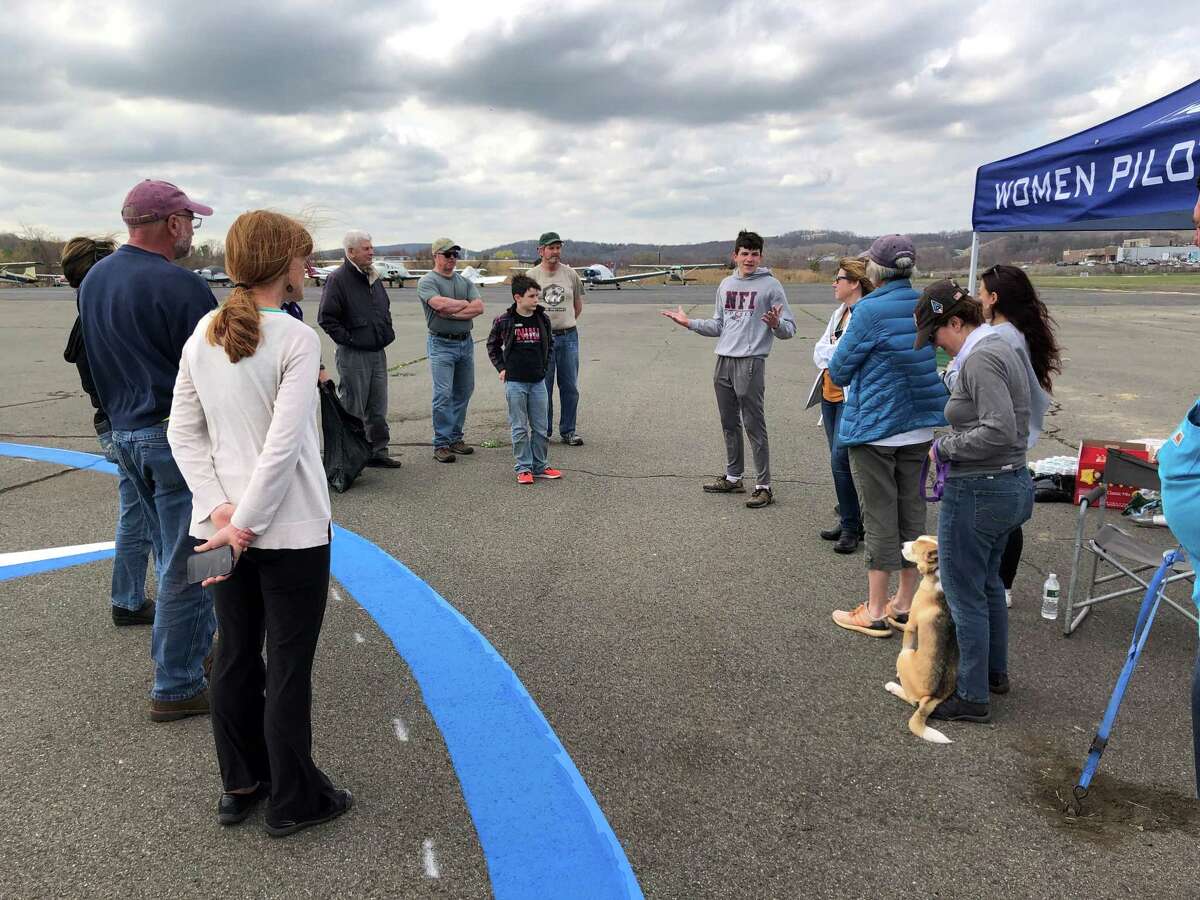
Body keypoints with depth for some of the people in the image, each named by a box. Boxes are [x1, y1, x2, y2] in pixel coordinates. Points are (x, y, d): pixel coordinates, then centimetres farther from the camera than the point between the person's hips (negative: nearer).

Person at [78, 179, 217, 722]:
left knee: (173, 554, 22)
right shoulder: (180, 285, -18)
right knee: (185, 563, 1)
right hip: (179, 435, -9)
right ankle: (176, 687, 11)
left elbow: (99, 361, 18)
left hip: (123, 430, 9)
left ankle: (199, 643, 38)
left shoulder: (92, 280, 9)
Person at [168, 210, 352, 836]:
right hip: (291, 528, -6)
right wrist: (244, 523, -14)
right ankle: (293, 800, 23)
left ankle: (240, 786, 35)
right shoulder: (296, 339, -16)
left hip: (225, 523, 6)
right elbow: (282, 446, -22)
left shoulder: (204, 333, 2)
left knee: (235, 655, 18)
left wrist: (221, 510, -4)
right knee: (288, 667, 7)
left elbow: (183, 431, 2)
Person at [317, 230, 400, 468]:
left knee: (378, 408, 12)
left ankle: (378, 451, 22)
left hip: (377, 352, 8)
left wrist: (388, 332, 15)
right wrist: (348, 339, -15)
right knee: (352, 408, -1)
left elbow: (385, 309, 28)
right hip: (352, 355, -7)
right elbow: (326, 318, -14)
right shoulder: (337, 279, -10)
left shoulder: (373, 278, 14)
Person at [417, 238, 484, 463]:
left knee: (463, 393, 10)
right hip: (441, 344, -6)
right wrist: (465, 304, -5)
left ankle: (455, 438, 20)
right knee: (443, 395, -9)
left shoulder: (464, 282, 14)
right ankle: (441, 444, -4)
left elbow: (479, 307, 0)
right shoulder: (427, 281, -3)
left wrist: (452, 312, -11)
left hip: (466, 342, 6)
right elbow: (440, 304, -21)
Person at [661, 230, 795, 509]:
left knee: (754, 426, -5)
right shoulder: (726, 285, 14)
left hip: (751, 362, -6)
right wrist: (690, 323, 11)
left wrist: (776, 324, -28)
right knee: (729, 424, 14)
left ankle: (763, 486, 2)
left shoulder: (771, 285, -5)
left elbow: (789, 329, -7)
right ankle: (733, 477, 27)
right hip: (724, 361, 6)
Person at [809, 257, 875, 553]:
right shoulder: (840, 312, 14)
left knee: (840, 460, -11)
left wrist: (829, 352, -8)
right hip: (831, 393, 9)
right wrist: (828, 366, -8)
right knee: (839, 460, 13)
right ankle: (848, 520, 24)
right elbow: (819, 349, 11)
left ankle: (851, 527, 1)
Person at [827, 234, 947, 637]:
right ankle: (905, 605, 25)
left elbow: (839, 371, -10)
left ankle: (875, 612, 11)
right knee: (912, 512, 13)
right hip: (919, 428, 6)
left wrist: (842, 349, 10)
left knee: (880, 518, 1)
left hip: (874, 429, -6)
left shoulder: (870, 310, -17)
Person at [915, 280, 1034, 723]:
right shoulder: (1001, 347, 11)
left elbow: (999, 431, -28)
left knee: (964, 594, 4)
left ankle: (972, 696, 17)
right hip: (1012, 484, 10)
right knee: (988, 583, 25)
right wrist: (953, 445, 10)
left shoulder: (980, 359, -20)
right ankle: (995, 671, 42)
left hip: (977, 492, -10)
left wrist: (944, 446, -16)